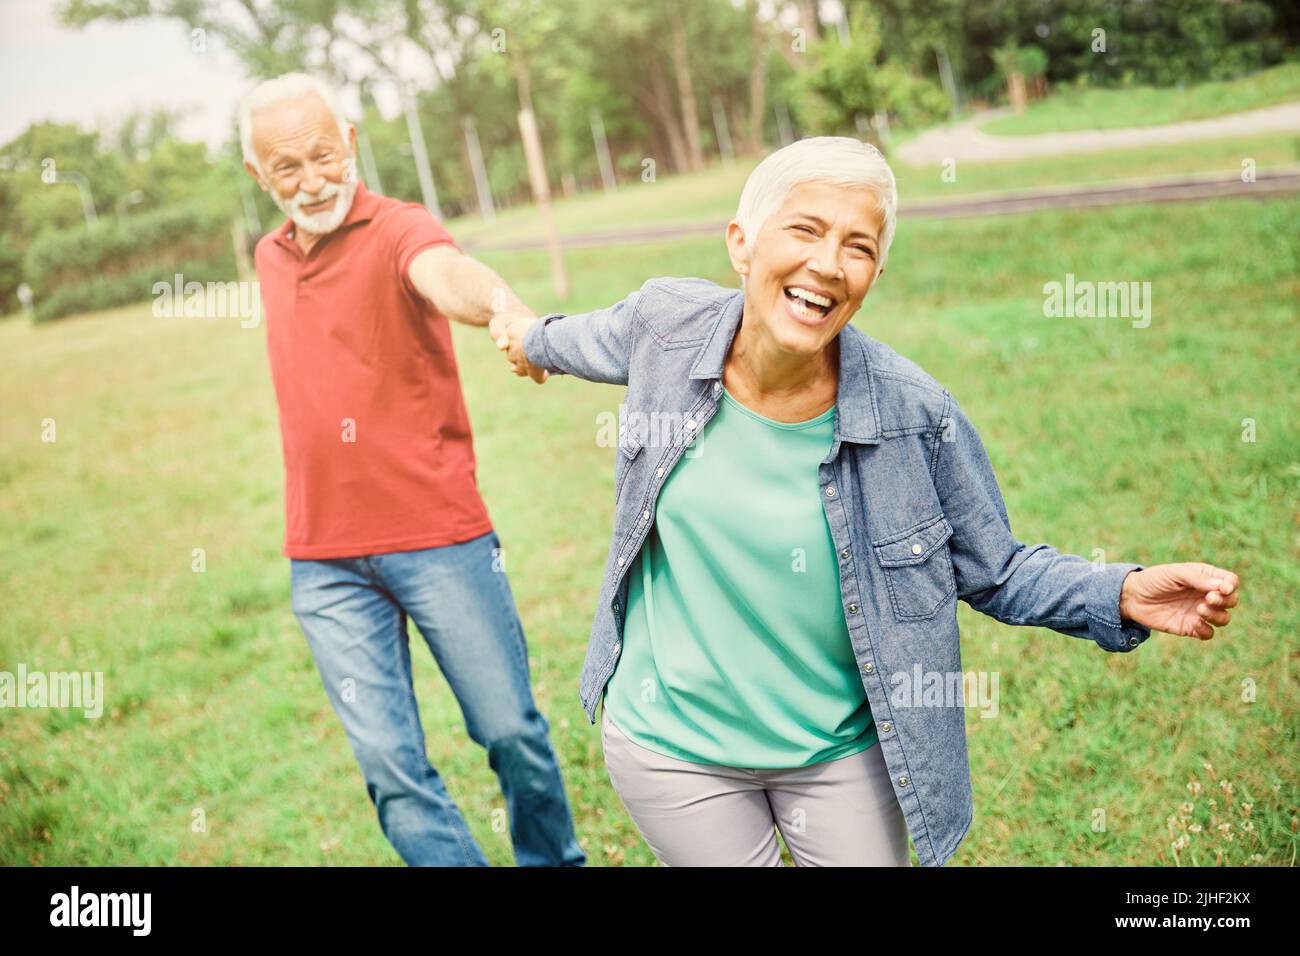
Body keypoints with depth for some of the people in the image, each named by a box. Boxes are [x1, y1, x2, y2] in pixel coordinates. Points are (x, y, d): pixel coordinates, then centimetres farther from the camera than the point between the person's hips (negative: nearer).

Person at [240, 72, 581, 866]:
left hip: (439, 538, -5)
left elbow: (446, 273, -32)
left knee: (512, 732, 5)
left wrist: (500, 302, -57)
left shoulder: (398, 230, -8)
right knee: (389, 761, 2)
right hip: (326, 564, 5)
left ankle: (556, 862, 29)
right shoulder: (271, 259, 13)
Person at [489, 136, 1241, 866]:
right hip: (672, 746, 1)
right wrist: (537, 336, 31)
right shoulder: (668, 324, -15)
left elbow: (995, 570, -5)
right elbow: (609, 339, 11)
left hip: (842, 752, -1)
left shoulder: (915, 413, -19)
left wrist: (1123, 595, -22)